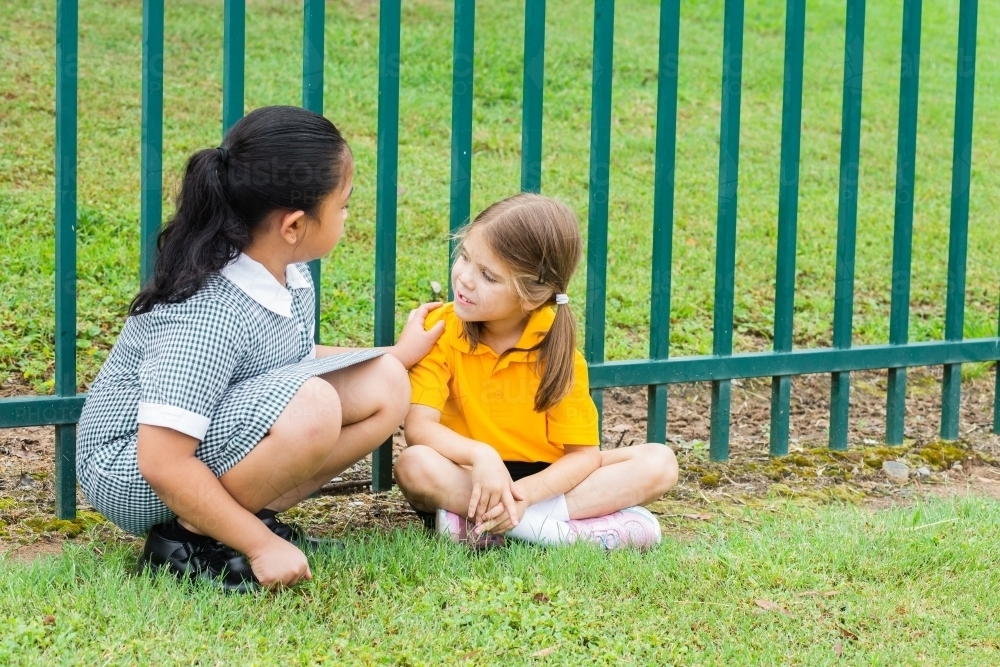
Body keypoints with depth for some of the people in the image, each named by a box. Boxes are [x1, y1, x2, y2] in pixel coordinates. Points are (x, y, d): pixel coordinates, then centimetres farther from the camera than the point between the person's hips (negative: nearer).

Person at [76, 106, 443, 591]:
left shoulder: (287, 272, -4)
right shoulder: (208, 314, -30)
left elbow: (294, 361, 18)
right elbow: (162, 464, -31)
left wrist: (398, 355, 20)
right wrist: (262, 546, -26)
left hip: (223, 440, 9)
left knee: (384, 387, 1)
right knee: (311, 407, -32)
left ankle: (249, 515, 0)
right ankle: (188, 538, -13)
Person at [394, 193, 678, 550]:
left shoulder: (557, 349, -10)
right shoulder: (441, 329, -12)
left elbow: (584, 454, -12)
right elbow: (419, 426, -23)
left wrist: (525, 494, -30)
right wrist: (480, 455, -41)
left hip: (539, 480, 2)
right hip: (467, 480, -2)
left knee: (659, 462, -16)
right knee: (415, 466, -34)